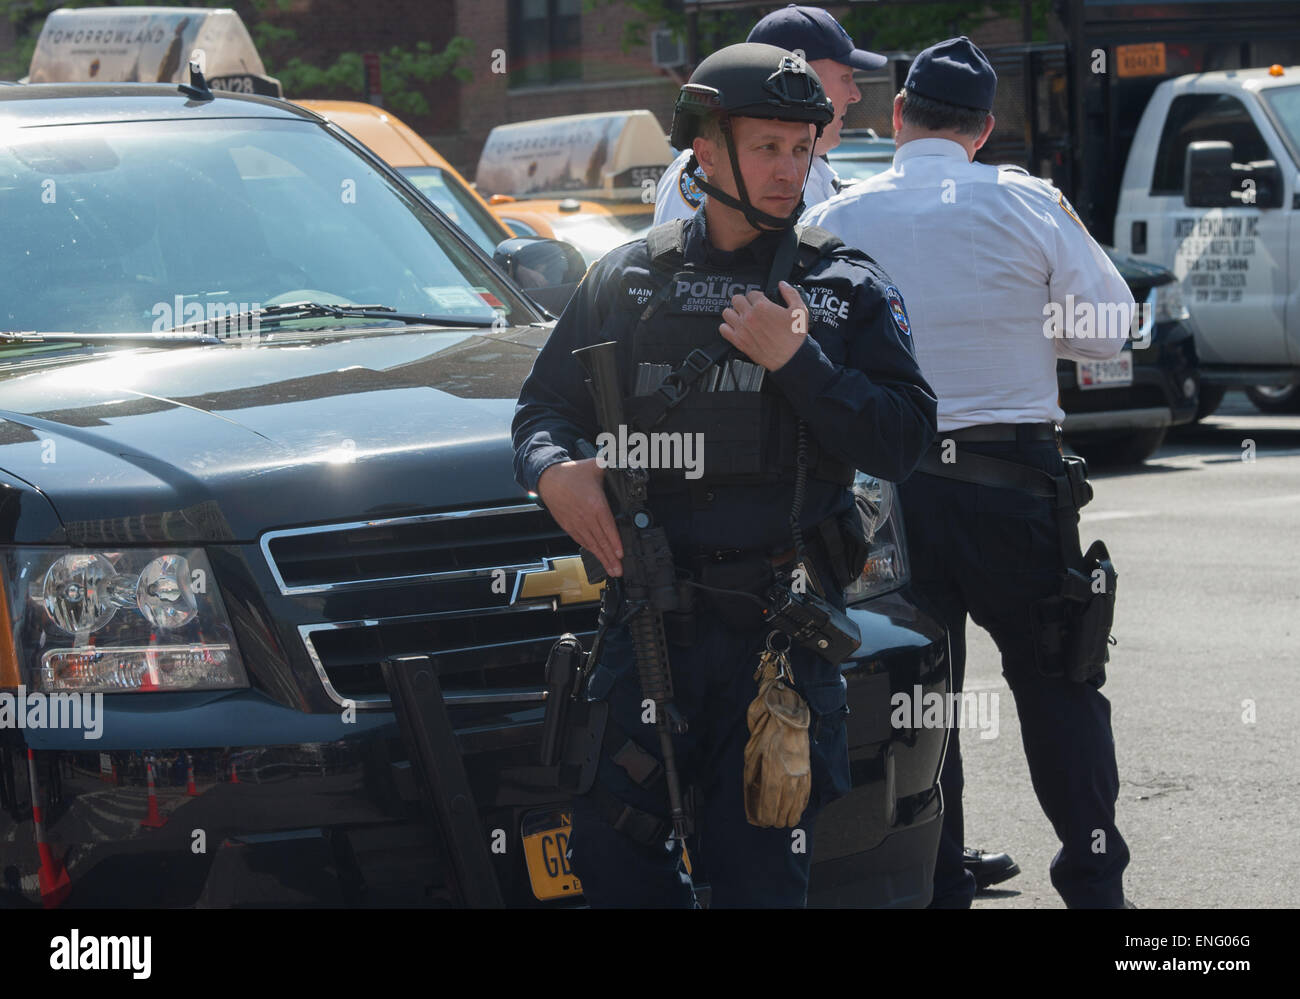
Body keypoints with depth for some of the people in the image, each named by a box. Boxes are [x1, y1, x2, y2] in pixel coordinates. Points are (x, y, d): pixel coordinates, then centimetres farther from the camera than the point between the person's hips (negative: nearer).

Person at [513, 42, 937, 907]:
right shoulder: (629, 280, 10)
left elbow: (905, 442, -4)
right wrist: (551, 468, -7)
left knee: (759, 871, 3)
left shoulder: (847, 288, 5)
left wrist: (796, 362, -14)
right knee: (613, 857, -2)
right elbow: (545, 404, 15)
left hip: (783, 627, -1)